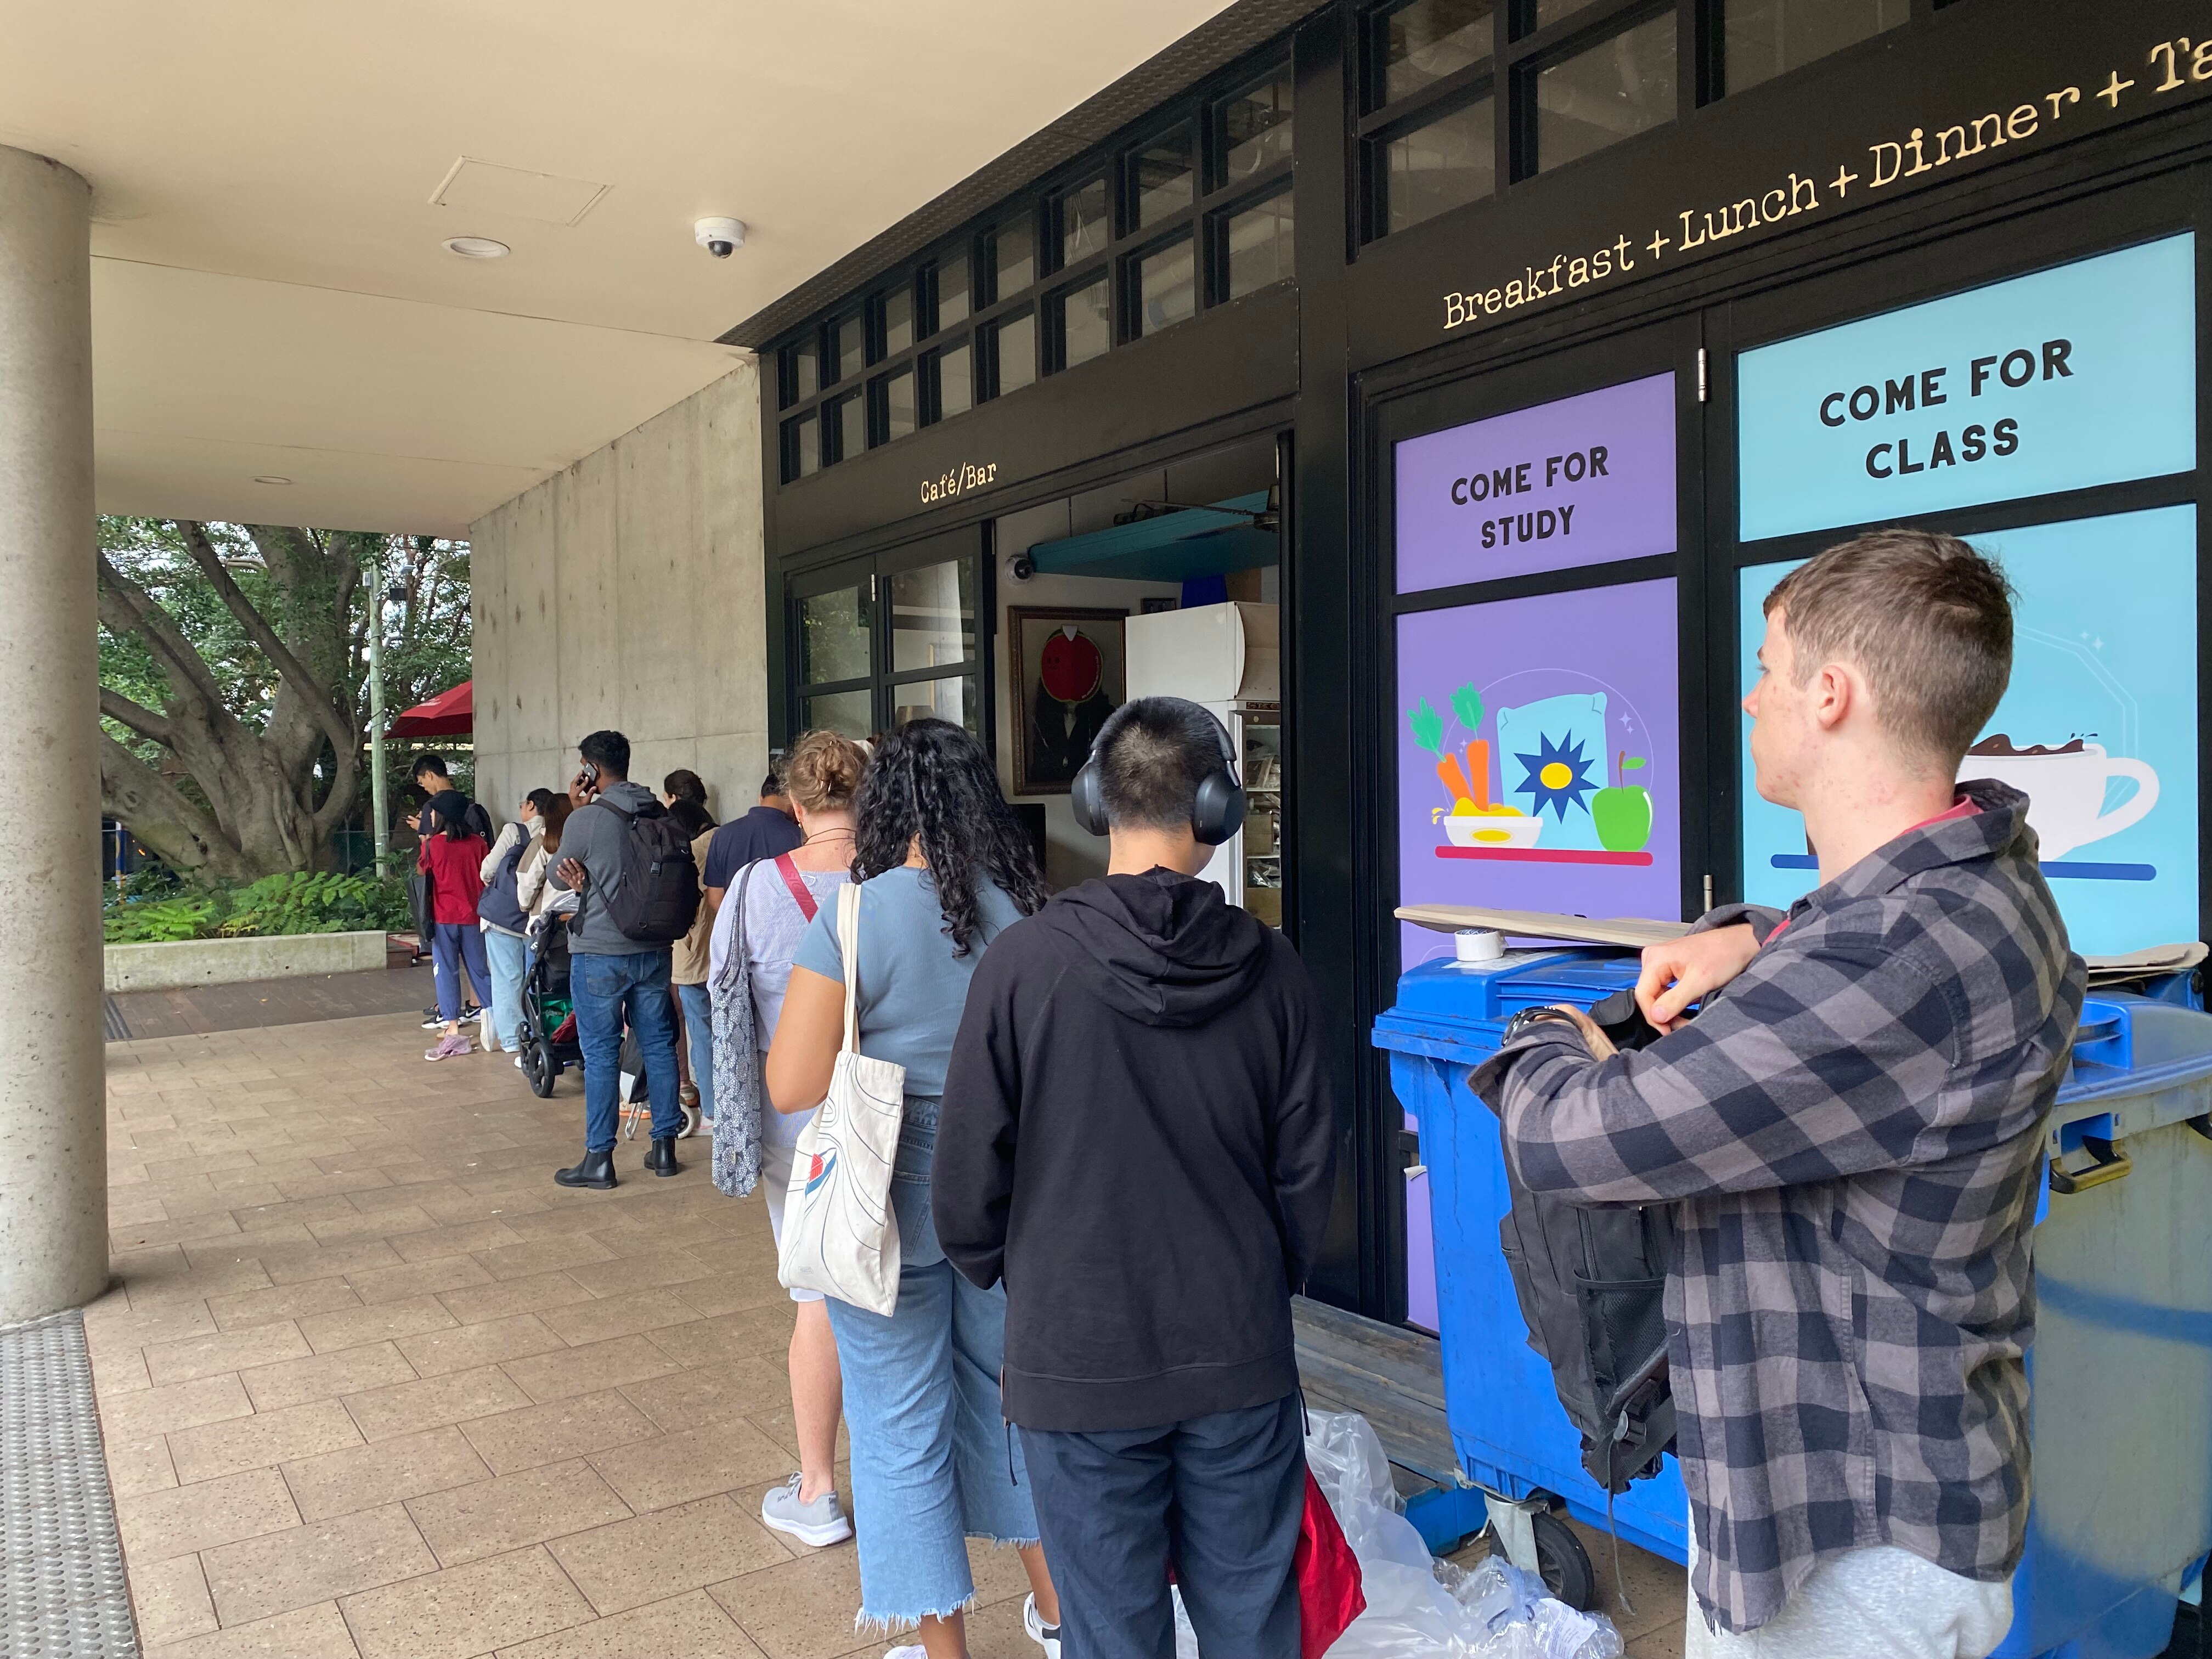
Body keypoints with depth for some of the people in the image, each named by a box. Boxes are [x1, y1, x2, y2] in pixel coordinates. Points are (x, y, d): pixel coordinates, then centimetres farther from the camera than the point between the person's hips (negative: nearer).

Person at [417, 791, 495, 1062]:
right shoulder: (477, 843, -1)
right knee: (480, 970, 13)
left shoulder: (432, 845, -9)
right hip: (472, 917, 3)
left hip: (443, 918, -3)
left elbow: (422, 871, 8)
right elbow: (487, 878, 5)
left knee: (447, 972, 0)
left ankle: (453, 1031, -5)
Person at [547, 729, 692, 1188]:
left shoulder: (586, 819, -14)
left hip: (599, 954, -5)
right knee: (658, 1046, 12)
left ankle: (599, 1159, 8)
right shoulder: (662, 816, 2)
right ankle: (664, 1148, 19)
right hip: (653, 951, 5)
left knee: (600, 1055, 2)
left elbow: (557, 882, 1)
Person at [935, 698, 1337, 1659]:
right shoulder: (1269, 967, -8)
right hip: (1241, 1359, 3)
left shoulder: (1024, 961, -15)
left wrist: (1000, 1277, 12)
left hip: (1078, 1357, -2)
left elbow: (970, 1172, -8)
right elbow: (1306, 1170, 1)